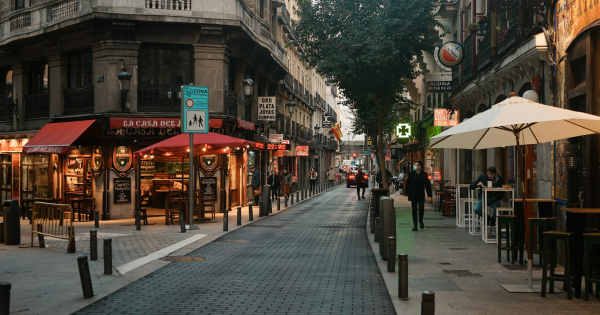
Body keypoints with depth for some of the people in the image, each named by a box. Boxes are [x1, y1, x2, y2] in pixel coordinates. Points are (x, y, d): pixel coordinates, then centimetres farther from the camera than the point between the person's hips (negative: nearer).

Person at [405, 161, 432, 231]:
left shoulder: (424, 175, -3)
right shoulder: (411, 174, 0)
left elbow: (428, 185, -1)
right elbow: (407, 184, 6)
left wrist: (429, 196, -6)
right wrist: (409, 192, -3)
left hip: (421, 195, -1)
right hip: (413, 195, 1)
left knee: (421, 209, -8)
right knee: (414, 210, 4)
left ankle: (421, 221, 21)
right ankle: (414, 225, 10)